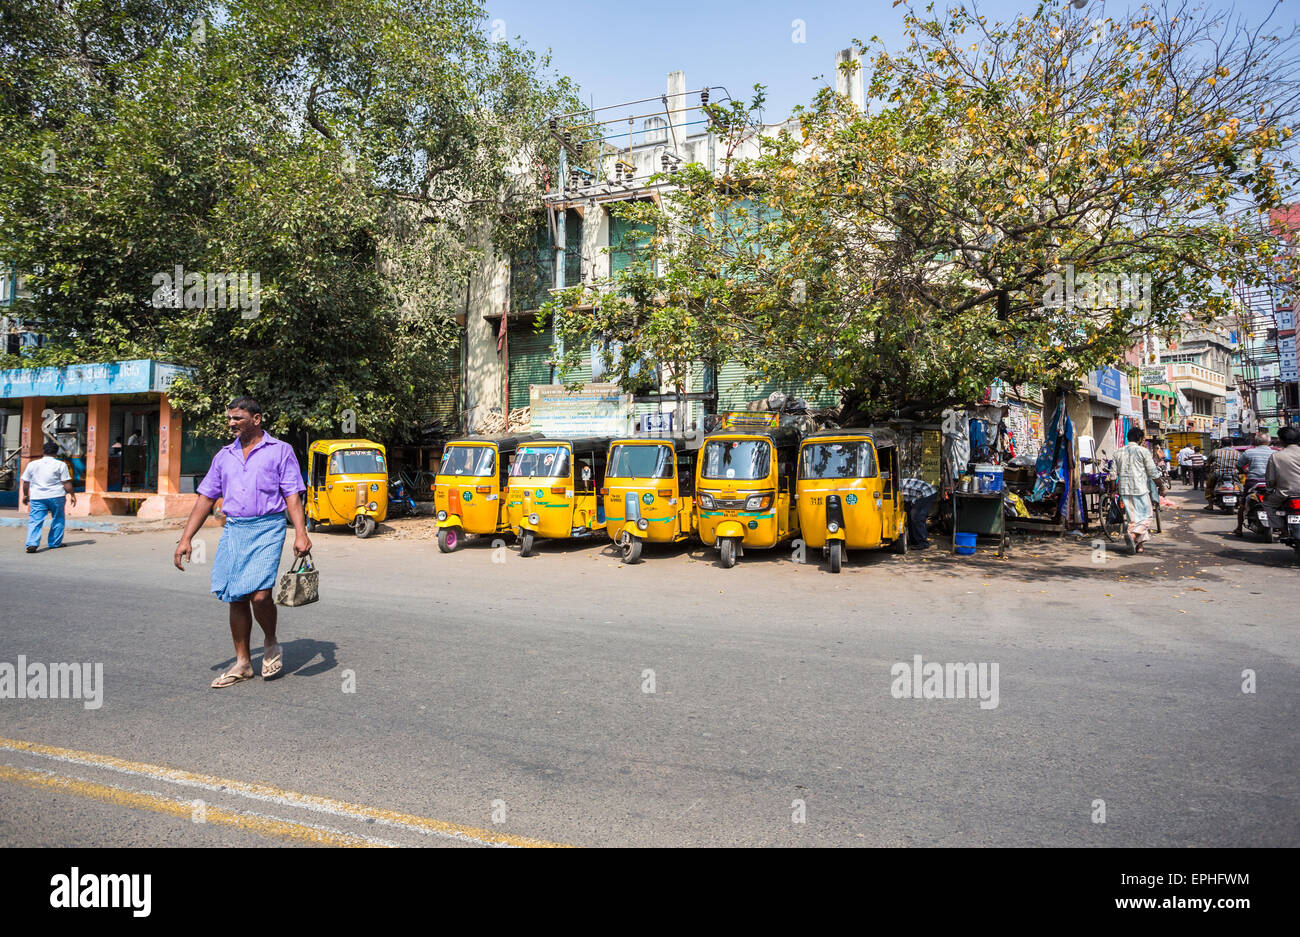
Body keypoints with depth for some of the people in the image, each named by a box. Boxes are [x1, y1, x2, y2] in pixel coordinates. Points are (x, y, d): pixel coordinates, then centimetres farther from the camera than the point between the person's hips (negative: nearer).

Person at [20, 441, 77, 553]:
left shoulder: (32, 464, 5)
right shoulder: (61, 465, -3)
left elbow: (25, 482, 10)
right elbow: (66, 483, -6)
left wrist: (25, 495, 22)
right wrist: (72, 494, 3)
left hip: (37, 497, 2)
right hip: (56, 497, -1)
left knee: (35, 521, 0)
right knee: (57, 520, 13)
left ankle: (32, 544, -15)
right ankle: (55, 543, 18)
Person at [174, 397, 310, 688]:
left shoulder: (280, 451, 4)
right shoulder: (224, 456, 17)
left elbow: (292, 495, -1)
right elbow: (206, 498, 16)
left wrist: (300, 533, -13)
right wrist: (186, 539, 9)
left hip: (267, 528, -5)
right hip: (233, 530, 5)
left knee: (259, 594, -17)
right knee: (236, 599, 5)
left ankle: (271, 644, 11)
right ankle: (242, 664, 17)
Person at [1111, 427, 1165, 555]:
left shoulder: (1118, 453, 10)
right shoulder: (1143, 451, -4)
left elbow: (1114, 474, 11)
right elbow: (1153, 472, -4)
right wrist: (1161, 486, 7)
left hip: (1124, 490, 5)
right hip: (1140, 488, -5)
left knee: (1133, 518, 10)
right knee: (1145, 517, 1)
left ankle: (1138, 545, 10)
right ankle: (1132, 533, -24)